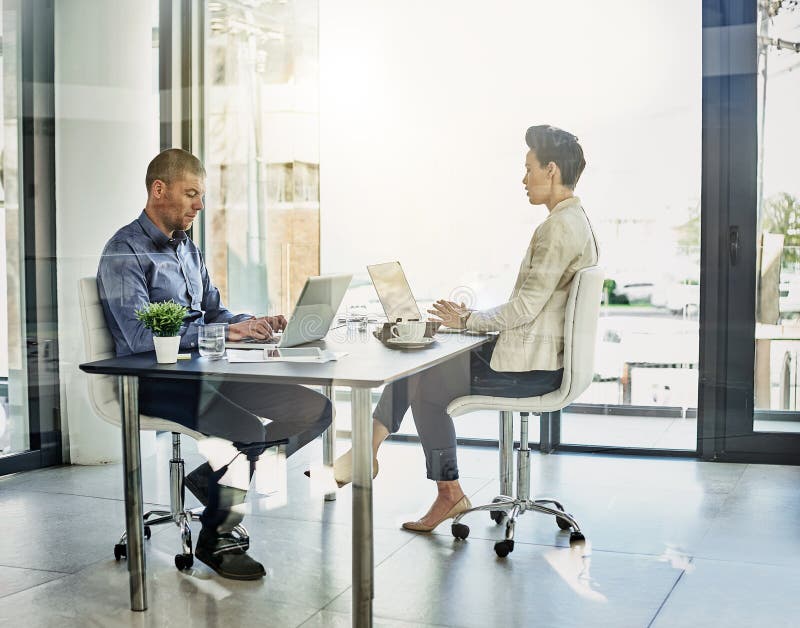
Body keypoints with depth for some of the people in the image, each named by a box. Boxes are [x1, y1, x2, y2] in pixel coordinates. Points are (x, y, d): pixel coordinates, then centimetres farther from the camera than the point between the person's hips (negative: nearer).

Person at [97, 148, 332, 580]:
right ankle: (216, 539, -7)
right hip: (155, 383, -8)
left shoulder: (187, 248, 20)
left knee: (315, 410, -4)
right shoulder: (125, 251, -9)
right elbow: (140, 336, -20)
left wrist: (254, 324, 1)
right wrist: (225, 333, -22)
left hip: (203, 373, 8)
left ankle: (214, 479, 3)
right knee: (249, 428, -32)